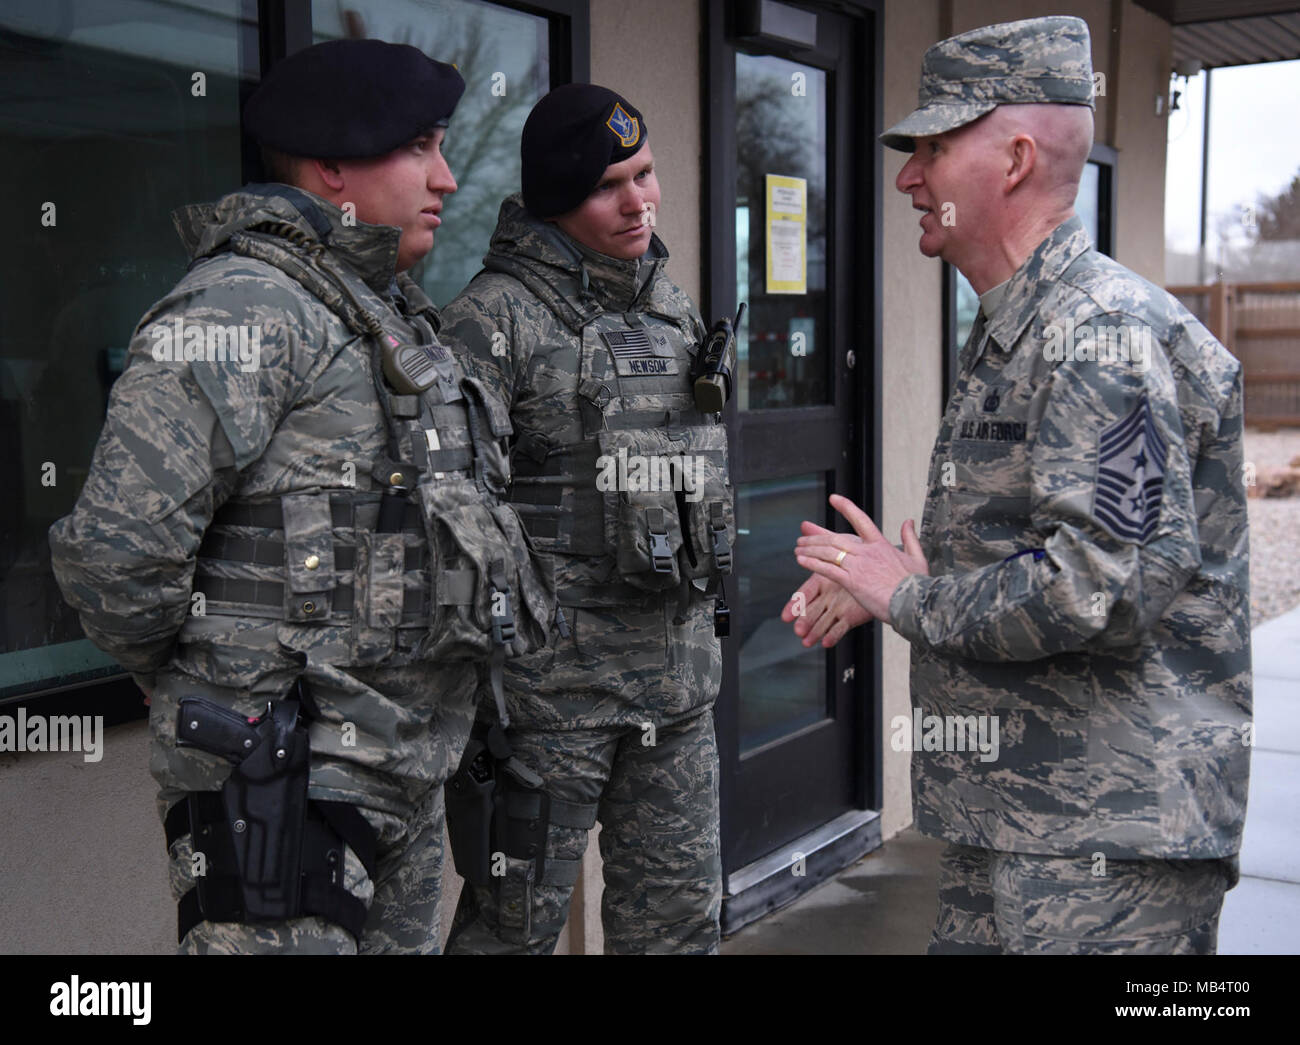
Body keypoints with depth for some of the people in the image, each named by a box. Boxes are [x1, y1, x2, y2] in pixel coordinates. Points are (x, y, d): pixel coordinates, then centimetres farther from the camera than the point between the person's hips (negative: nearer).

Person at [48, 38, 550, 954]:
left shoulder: (397, 313, 15)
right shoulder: (244, 307, -17)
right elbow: (117, 545, -23)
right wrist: (195, 683, -7)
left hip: (410, 775, 9)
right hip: (285, 783, -9)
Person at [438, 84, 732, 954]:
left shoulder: (676, 311, 13)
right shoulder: (496, 317, -10)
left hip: (678, 677, 7)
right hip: (553, 676, -7)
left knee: (680, 914, 15)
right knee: (517, 919, 3)